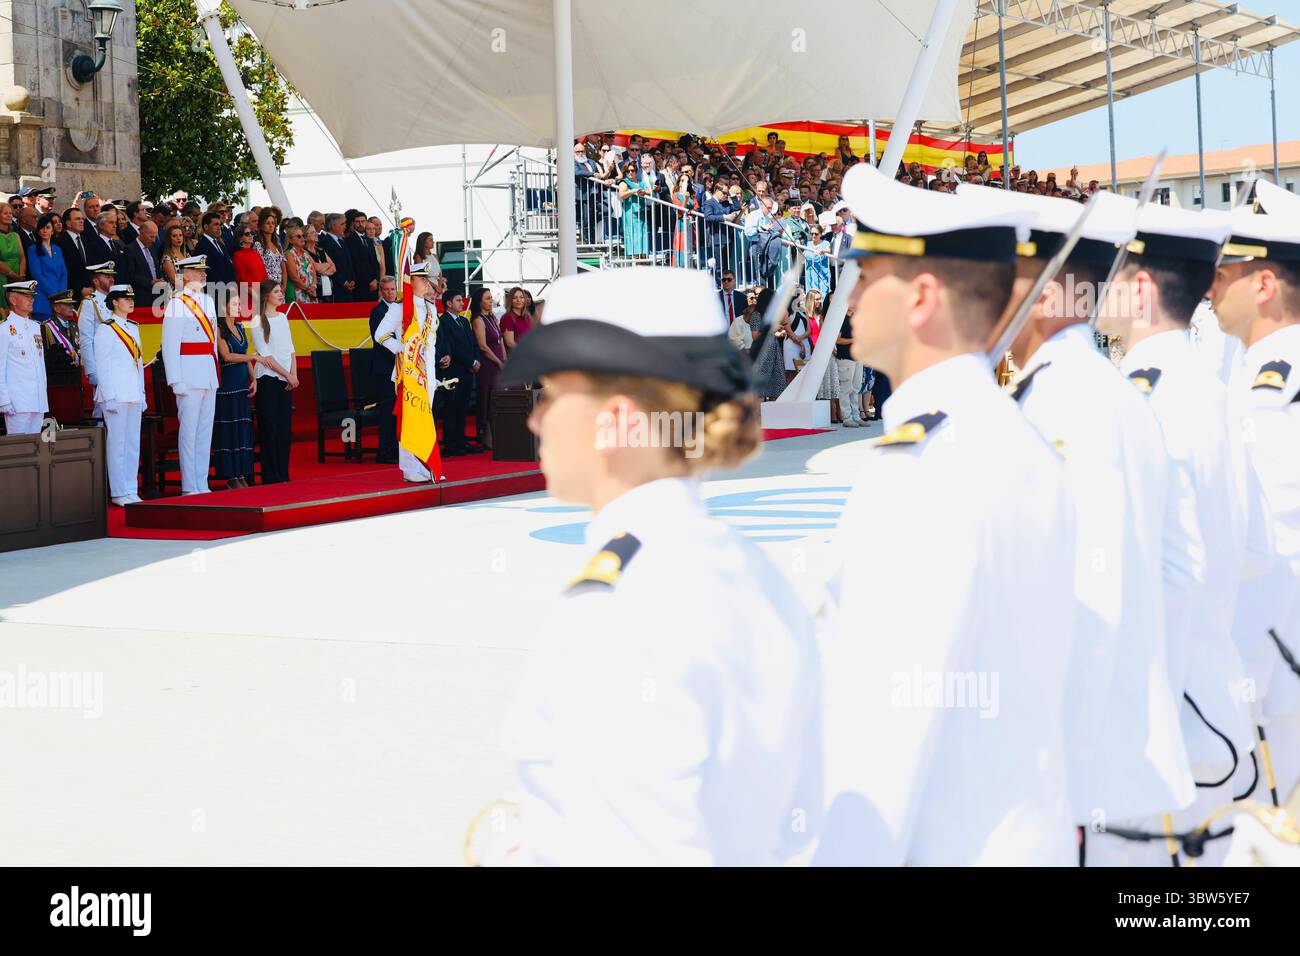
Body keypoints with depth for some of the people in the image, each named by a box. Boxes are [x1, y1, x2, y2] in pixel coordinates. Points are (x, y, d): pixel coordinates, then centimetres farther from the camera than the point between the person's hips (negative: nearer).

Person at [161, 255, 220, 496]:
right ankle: (189, 487, -1)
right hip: (190, 374, -7)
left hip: (210, 374, 8)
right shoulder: (177, 304, -8)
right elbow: (170, 346, -11)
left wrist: (217, 372, 15)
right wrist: (176, 381, -16)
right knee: (189, 430, -4)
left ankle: (202, 484, 15)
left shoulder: (208, 301, 14)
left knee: (206, 430, 10)